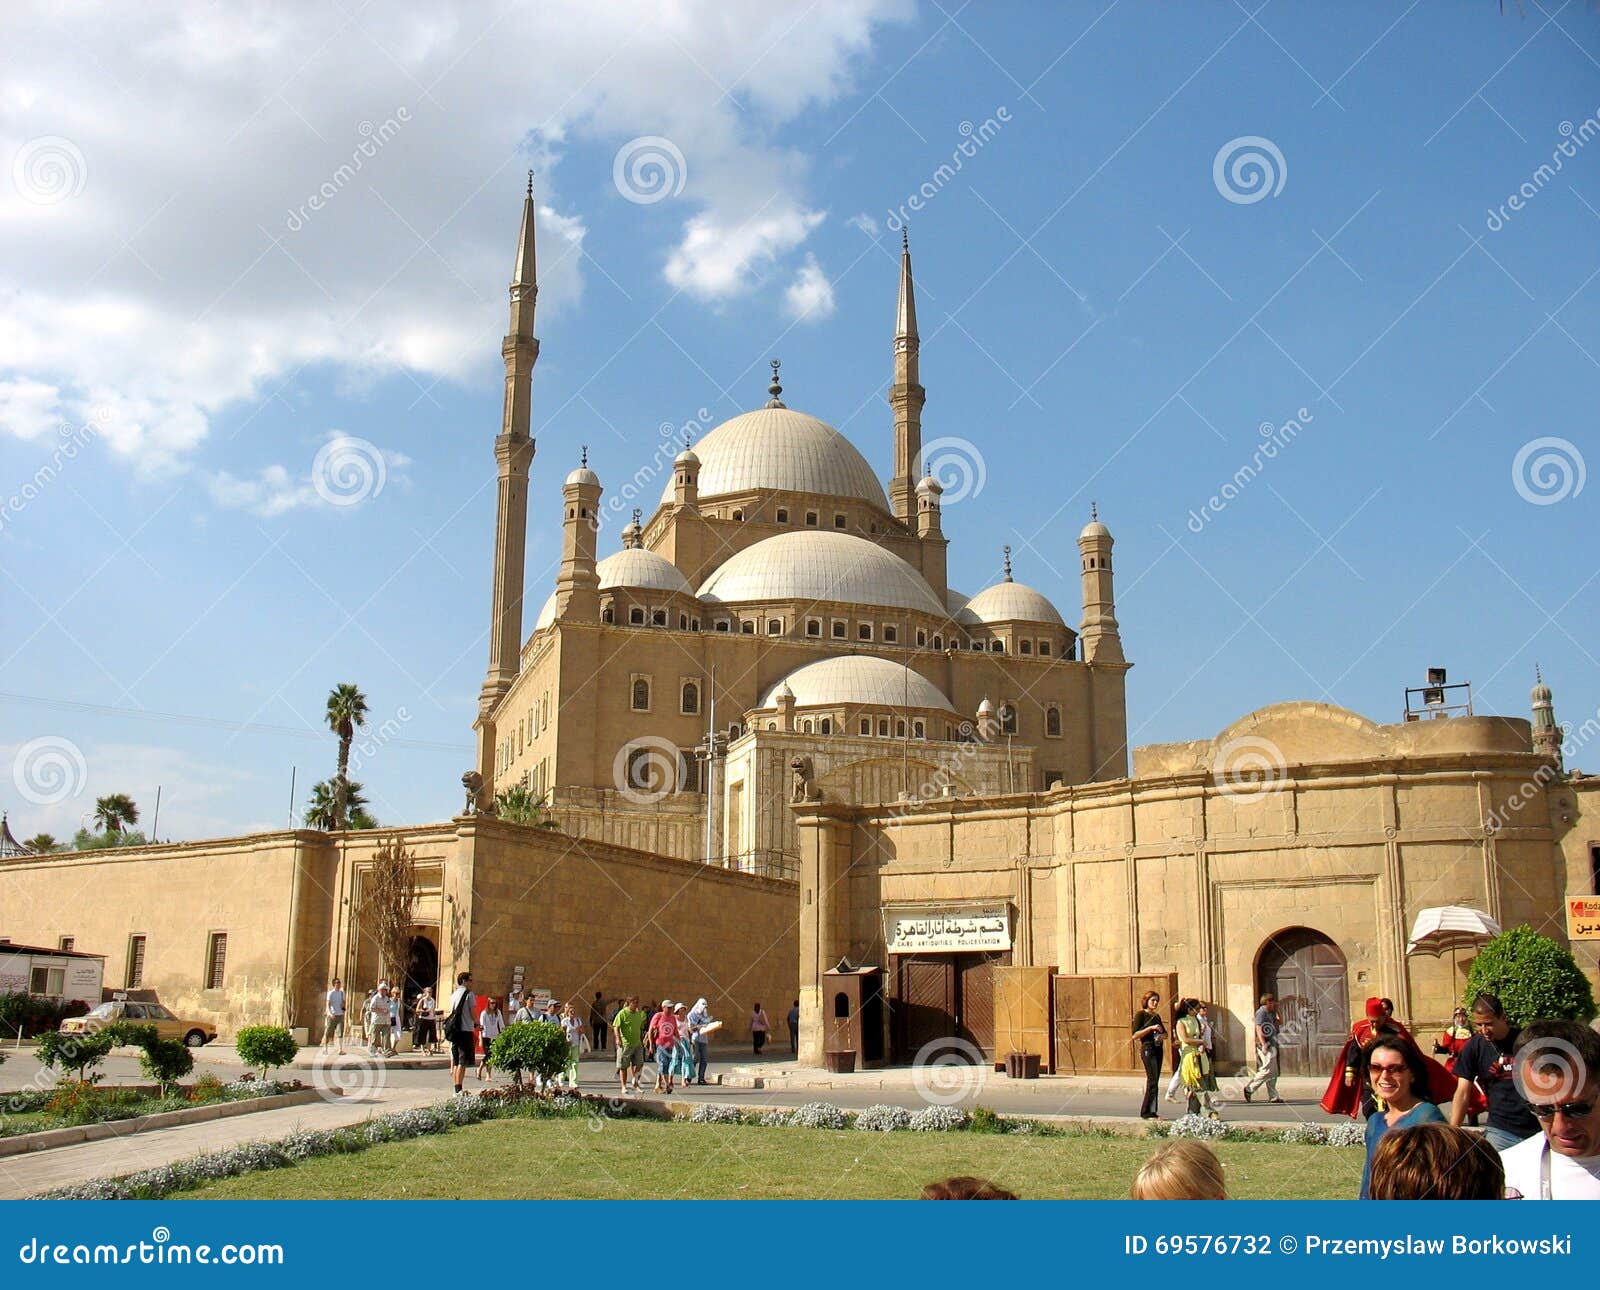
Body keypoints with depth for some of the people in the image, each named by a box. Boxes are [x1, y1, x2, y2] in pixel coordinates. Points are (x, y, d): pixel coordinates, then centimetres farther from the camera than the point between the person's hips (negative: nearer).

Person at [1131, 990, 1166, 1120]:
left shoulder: (1157, 1016, 17)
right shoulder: (1141, 1014, -4)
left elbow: (1165, 1033, 25)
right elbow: (1135, 1035, -11)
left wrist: (1162, 1035, 1)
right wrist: (1151, 1028, -19)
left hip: (1158, 1049, 8)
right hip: (1148, 1049, -8)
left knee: (1154, 1081, 7)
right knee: (1153, 1081, -13)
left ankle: (1150, 1112, 11)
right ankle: (1146, 1112, -11)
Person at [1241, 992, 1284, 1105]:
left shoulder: (1270, 1013, 19)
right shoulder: (1261, 1012, -10)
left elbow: (1280, 1023, 30)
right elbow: (1258, 1028, -19)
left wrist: (1278, 1010, 17)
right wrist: (1264, 1044, -26)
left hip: (1271, 1045, 10)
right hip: (1266, 1046, -10)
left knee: (1273, 1072, 9)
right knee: (1268, 1070, -13)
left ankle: (1273, 1097, 11)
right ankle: (1249, 1088, -7)